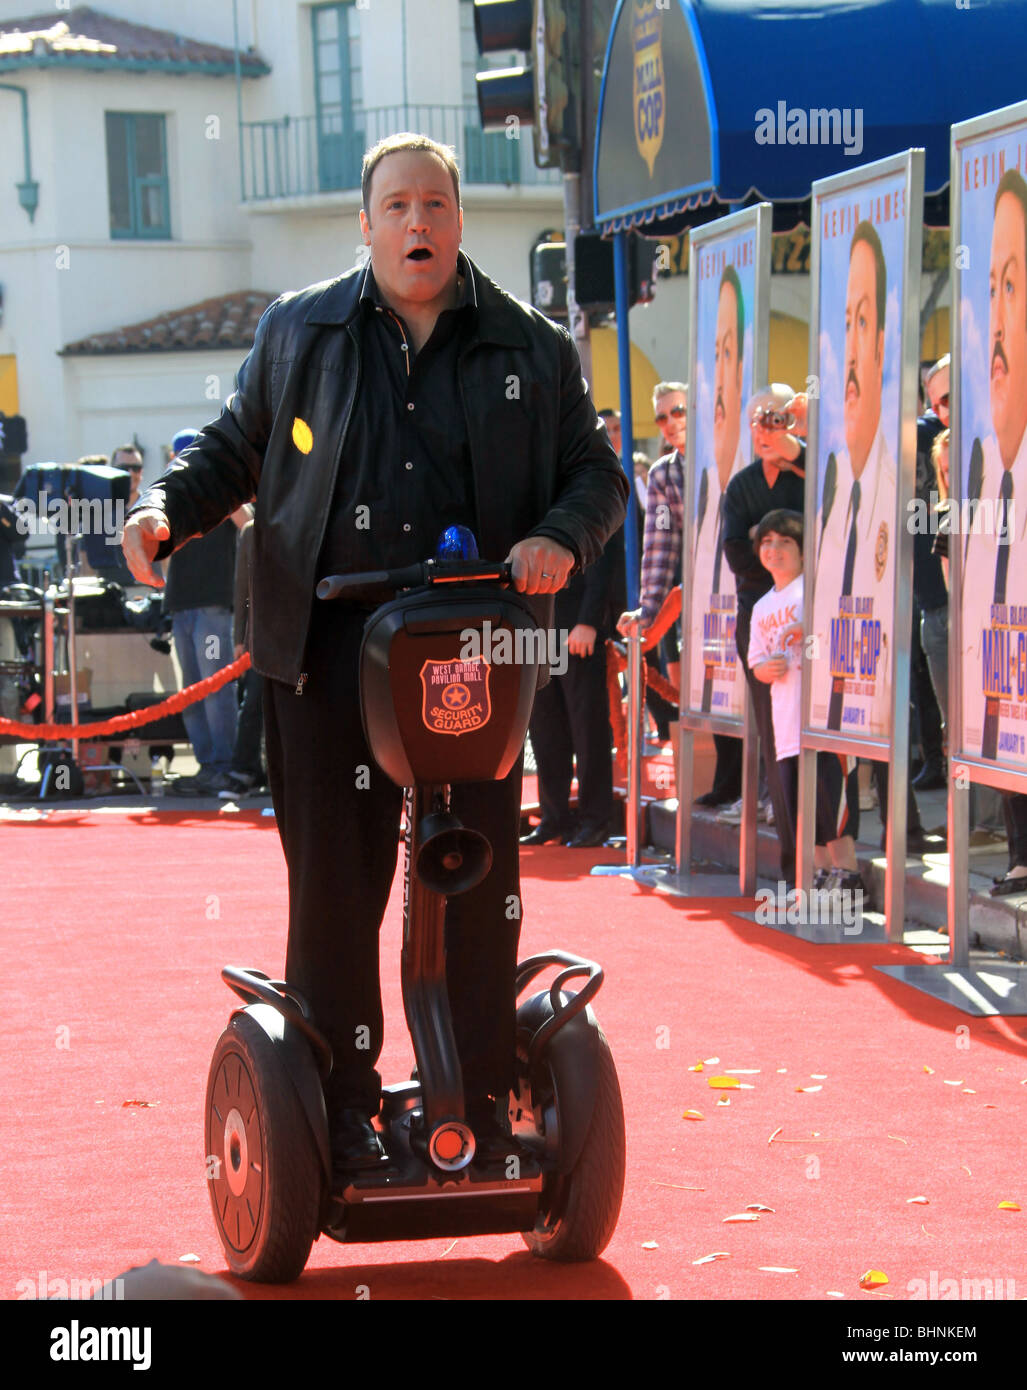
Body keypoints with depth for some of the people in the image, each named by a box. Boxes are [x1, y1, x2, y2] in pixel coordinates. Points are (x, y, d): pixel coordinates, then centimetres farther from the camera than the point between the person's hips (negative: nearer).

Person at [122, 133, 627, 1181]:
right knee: (334, 886, 0)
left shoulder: (532, 349, 9)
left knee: (479, 884, 3)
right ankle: (339, 1114, 10)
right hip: (329, 652, 0)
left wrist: (561, 538, -7)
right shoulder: (297, 334, 10)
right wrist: (168, 509, 0)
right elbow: (234, 448, 18)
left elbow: (597, 470, 13)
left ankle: (480, 1114, 13)